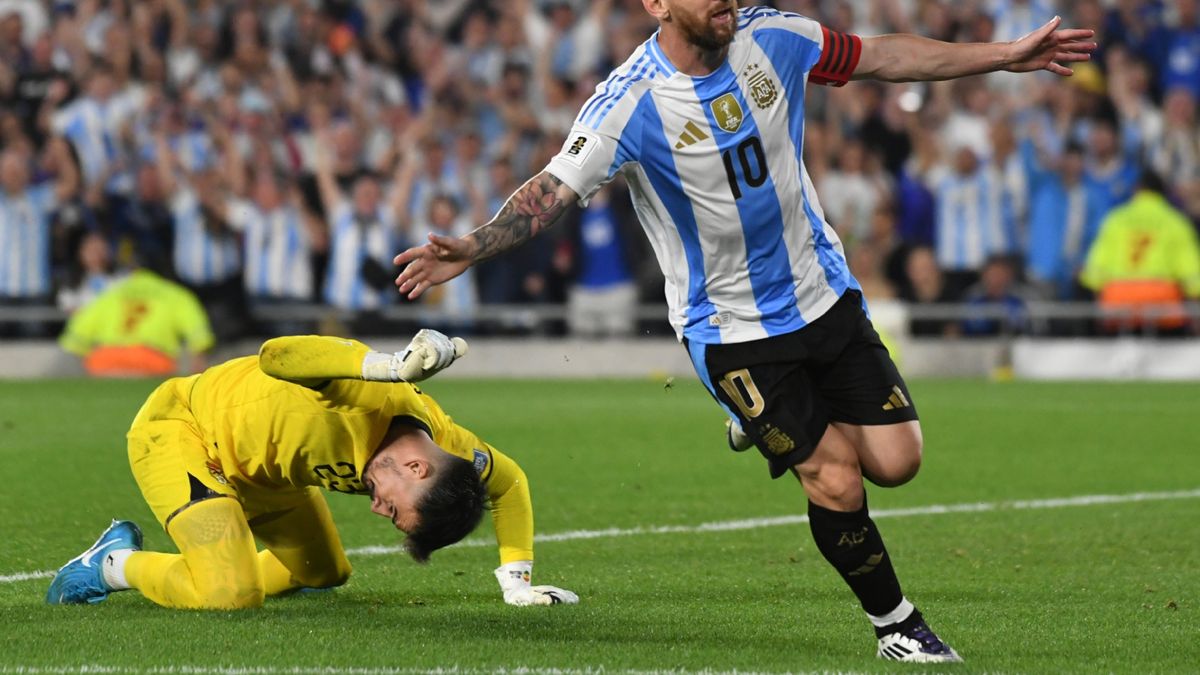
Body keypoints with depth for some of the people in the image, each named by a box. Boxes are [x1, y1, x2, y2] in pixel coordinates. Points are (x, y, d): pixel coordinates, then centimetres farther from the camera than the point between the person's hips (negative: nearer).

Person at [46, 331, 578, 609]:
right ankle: (116, 563, 2)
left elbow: (509, 482, 8)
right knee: (231, 596, -24)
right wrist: (390, 368, -61)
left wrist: (515, 581, 2)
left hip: (254, 466, 9)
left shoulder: (445, 441, -12)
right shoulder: (373, 397, -37)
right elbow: (275, 357, -50)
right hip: (179, 428, -9)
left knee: (324, 573, 14)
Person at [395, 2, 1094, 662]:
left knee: (894, 459, -2)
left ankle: (771, 424, 28)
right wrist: (470, 248, -43)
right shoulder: (630, 102, -22)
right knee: (836, 483, -11)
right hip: (730, 328, -5)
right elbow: (552, 190, -26)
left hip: (822, 290, 5)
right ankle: (898, 625, 11)